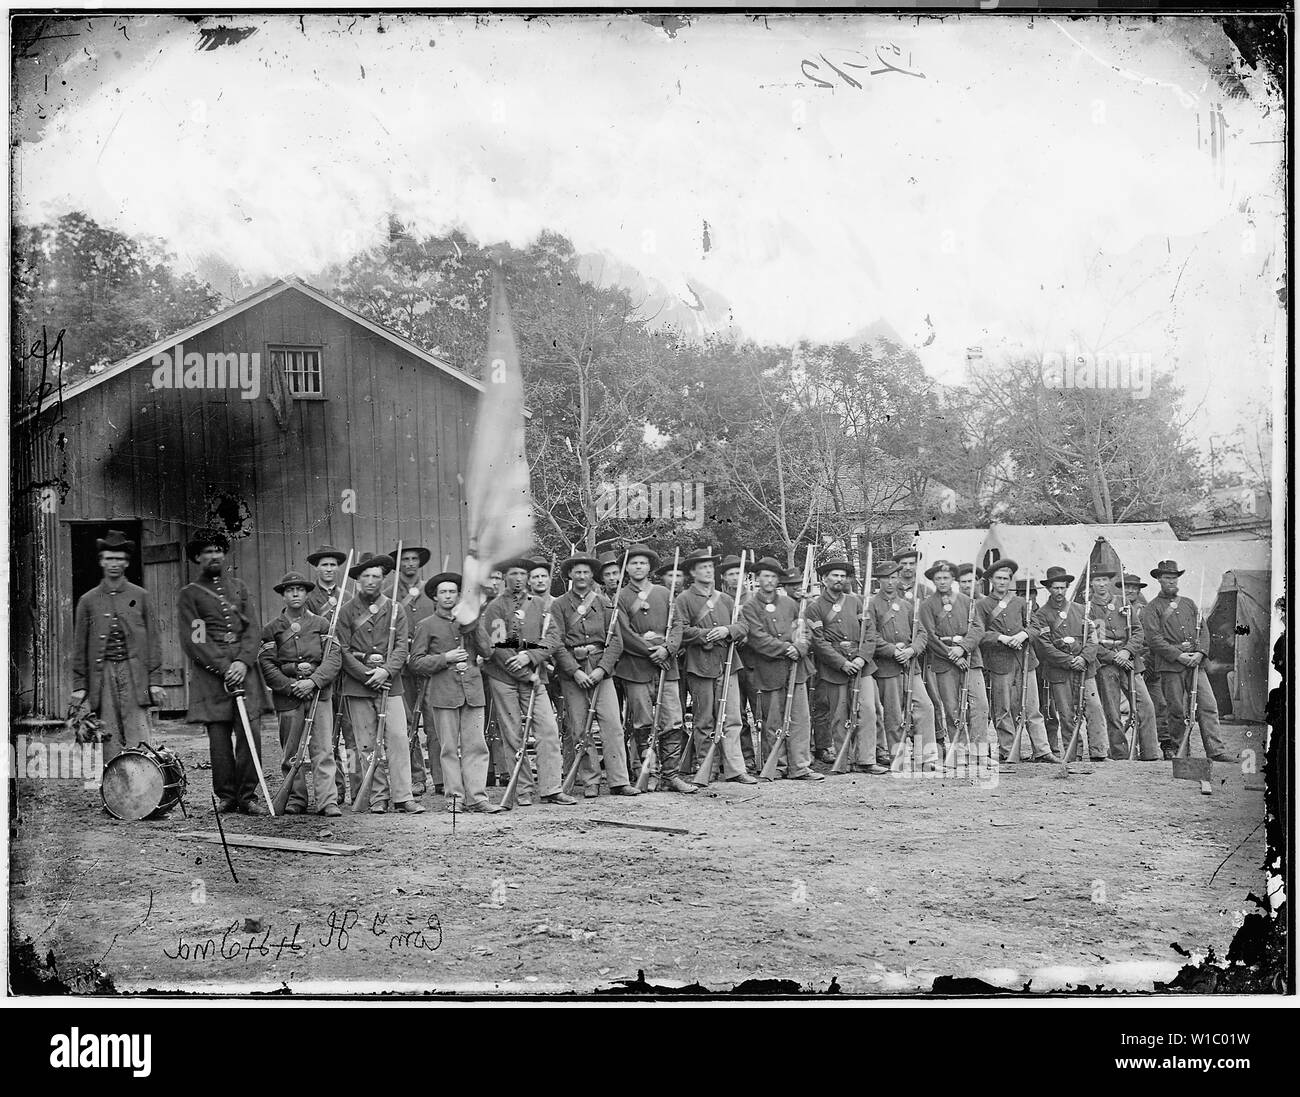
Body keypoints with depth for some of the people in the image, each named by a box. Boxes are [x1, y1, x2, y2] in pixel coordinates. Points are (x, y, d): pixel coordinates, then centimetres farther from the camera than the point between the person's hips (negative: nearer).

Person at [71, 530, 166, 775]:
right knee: (111, 743, 0)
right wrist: (79, 685, 5)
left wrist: (155, 681, 1)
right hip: (102, 675, 1)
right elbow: (79, 646, 11)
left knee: (138, 742, -7)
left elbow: (153, 641, 7)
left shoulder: (140, 597, 8)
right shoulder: (88, 601, 10)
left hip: (135, 675, -1)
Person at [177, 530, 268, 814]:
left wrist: (242, 662, -8)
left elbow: (253, 630, 9)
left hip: (243, 668, 2)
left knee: (250, 734, -7)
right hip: (211, 672, -2)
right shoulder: (189, 595, 7)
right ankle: (226, 797, 10)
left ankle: (247, 797, -1)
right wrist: (224, 668, -11)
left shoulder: (240, 588, 18)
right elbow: (193, 641, -2)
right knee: (219, 738, -1)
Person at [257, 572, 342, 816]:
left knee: (323, 750, -6)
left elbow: (334, 658, 0)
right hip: (287, 695, 1)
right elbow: (266, 664, 0)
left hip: (319, 692, 0)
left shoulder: (321, 624, 9)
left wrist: (313, 681, -14)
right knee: (290, 752, 5)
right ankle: (295, 800, 15)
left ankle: (327, 801, -8)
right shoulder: (272, 628, 8)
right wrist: (291, 685, -10)